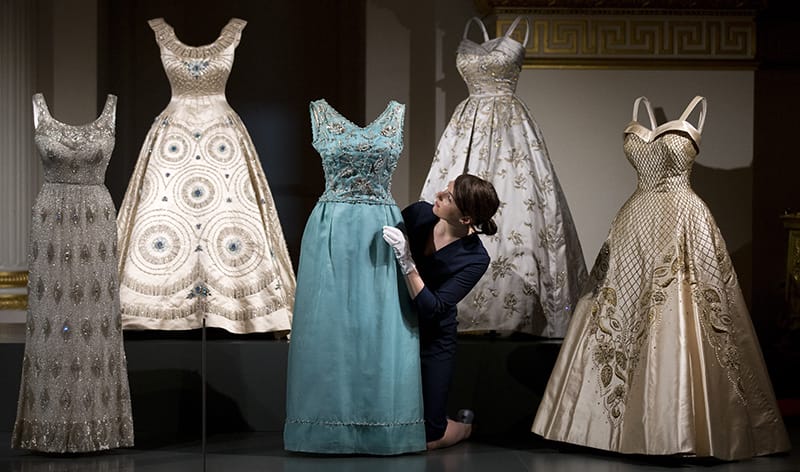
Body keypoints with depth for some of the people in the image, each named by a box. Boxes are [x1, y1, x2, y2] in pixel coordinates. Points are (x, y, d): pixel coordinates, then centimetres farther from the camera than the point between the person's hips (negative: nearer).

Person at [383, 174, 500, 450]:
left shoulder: (475, 259, -21)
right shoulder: (419, 213, -11)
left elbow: (432, 309, -29)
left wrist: (406, 262, -35)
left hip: (432, 339, -3)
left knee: (427, 439, -4)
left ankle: (464, 425, 30)